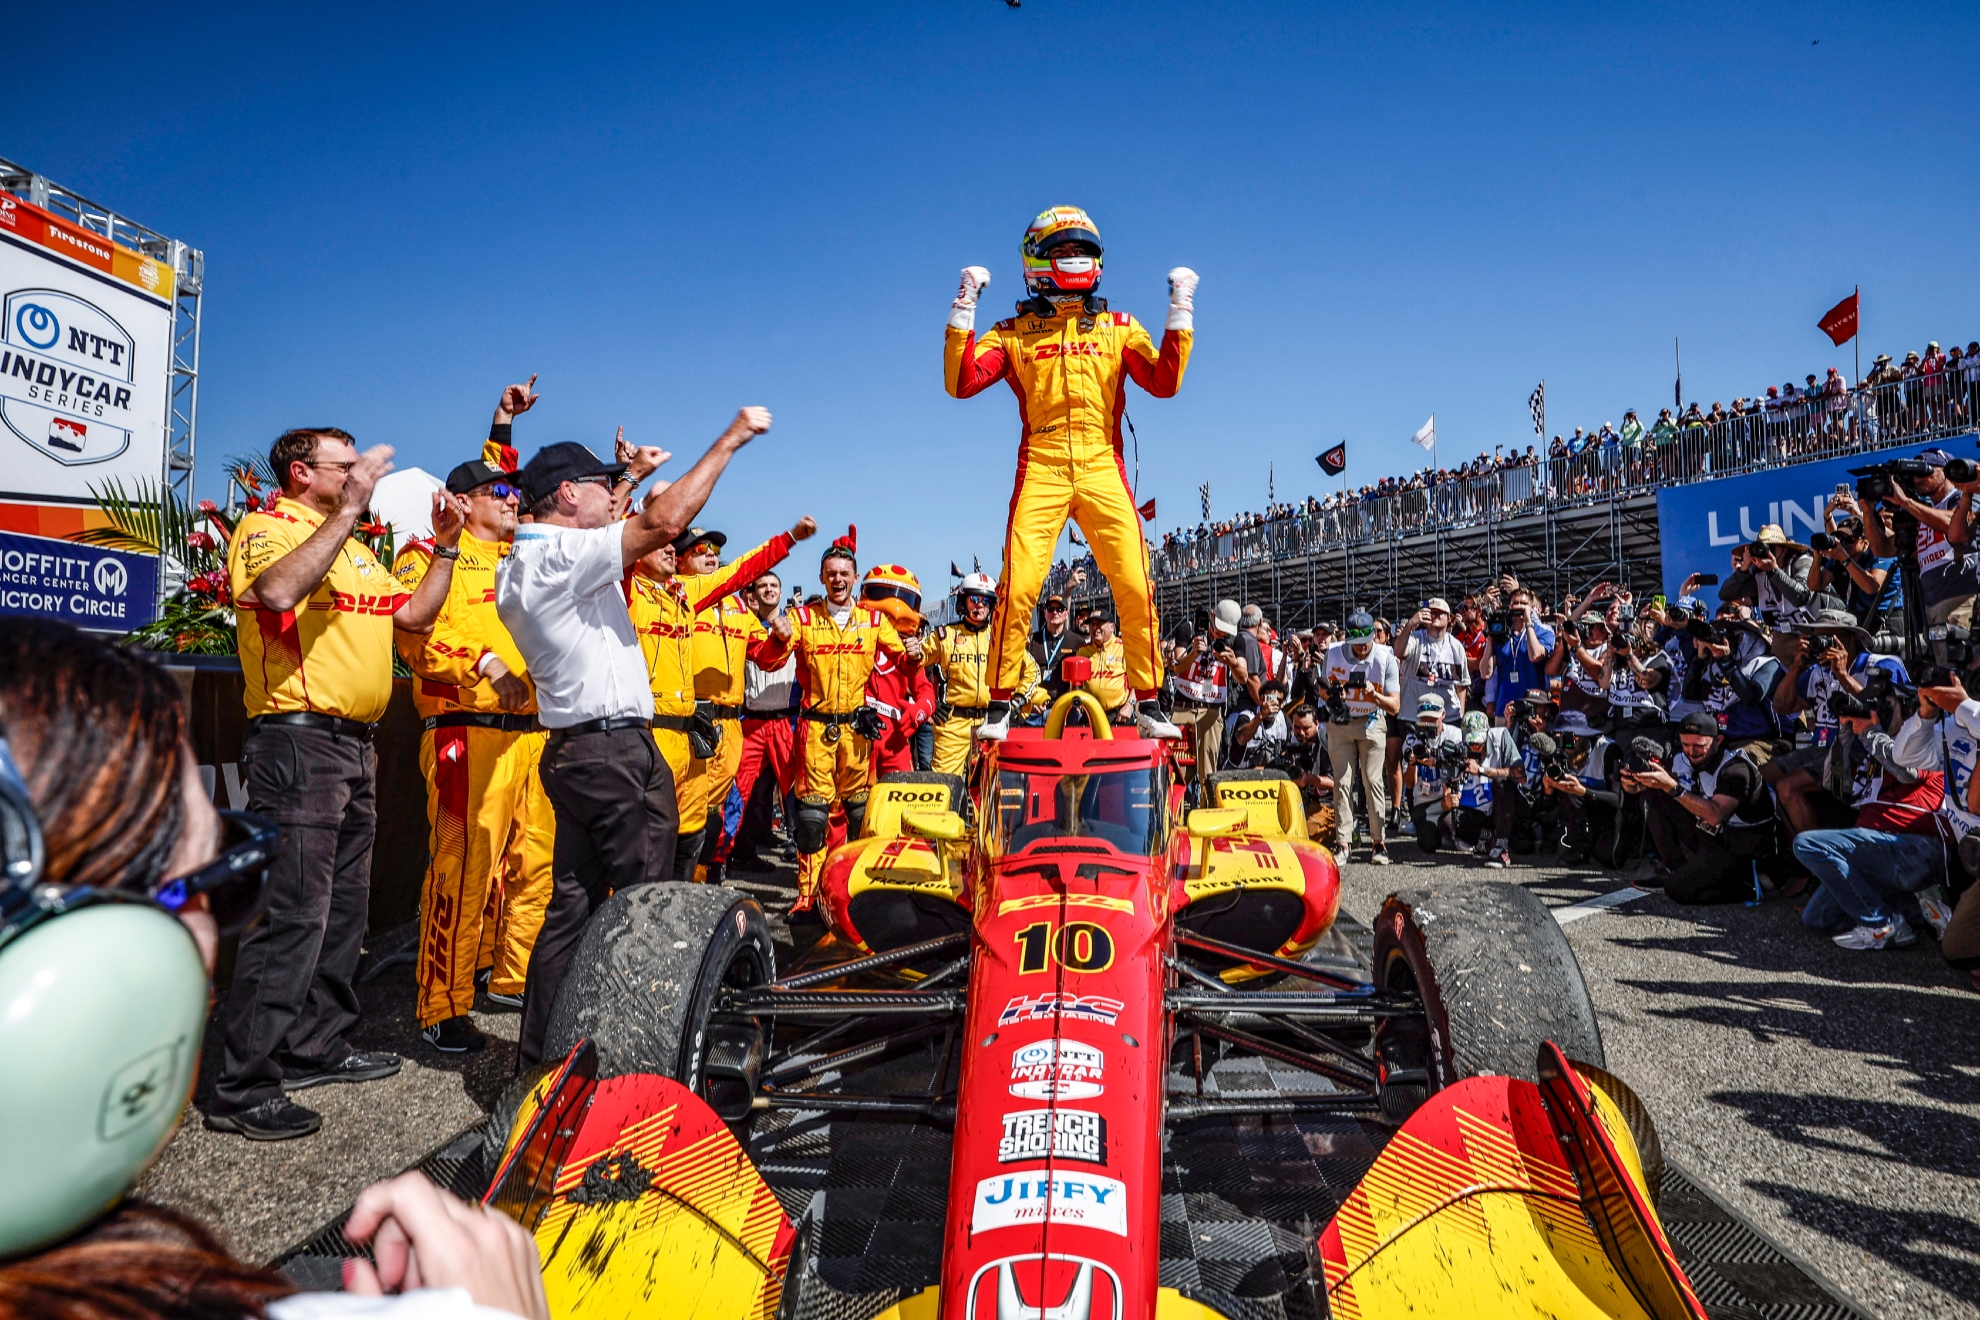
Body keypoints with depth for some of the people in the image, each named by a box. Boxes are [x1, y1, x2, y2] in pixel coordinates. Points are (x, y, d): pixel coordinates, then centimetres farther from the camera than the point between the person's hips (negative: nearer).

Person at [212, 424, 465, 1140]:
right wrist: (348, 510, -25)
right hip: (298, 738, -9)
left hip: (355, 744, 9)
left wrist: (445, 547, 12)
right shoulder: (268, 527, -6)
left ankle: (318, 1045, 27)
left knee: (343, 904, 15)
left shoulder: (356, 548, 21)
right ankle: (242, 1088, -4)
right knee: (292, 912, -11)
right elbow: (279, 590, -28)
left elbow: (415, 614, 21)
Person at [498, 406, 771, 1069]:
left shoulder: (520, 562, 14)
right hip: (613, 750, -10)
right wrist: (730, 439, -15)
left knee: (573, 901, 13)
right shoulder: (558, 556, -15)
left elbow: (595, 530, 34)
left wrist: (630, 478, 34)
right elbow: (665, 522, -23)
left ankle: (539, 1050, 19)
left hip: (576, 750, 10)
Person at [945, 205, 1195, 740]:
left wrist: (1181, 312, 1)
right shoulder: (1014, 332, 13)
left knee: (1136, 588, -7)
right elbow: (961, 383, -1)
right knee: (1018, 588, -11)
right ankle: (1000, 705, 2)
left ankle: (1148, 703, 7)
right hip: (1041, 469, -1)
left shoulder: (1118, 327, 16)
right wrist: (964, 309, -4)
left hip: (1102, 470, 1)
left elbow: (1164, 382, 3)